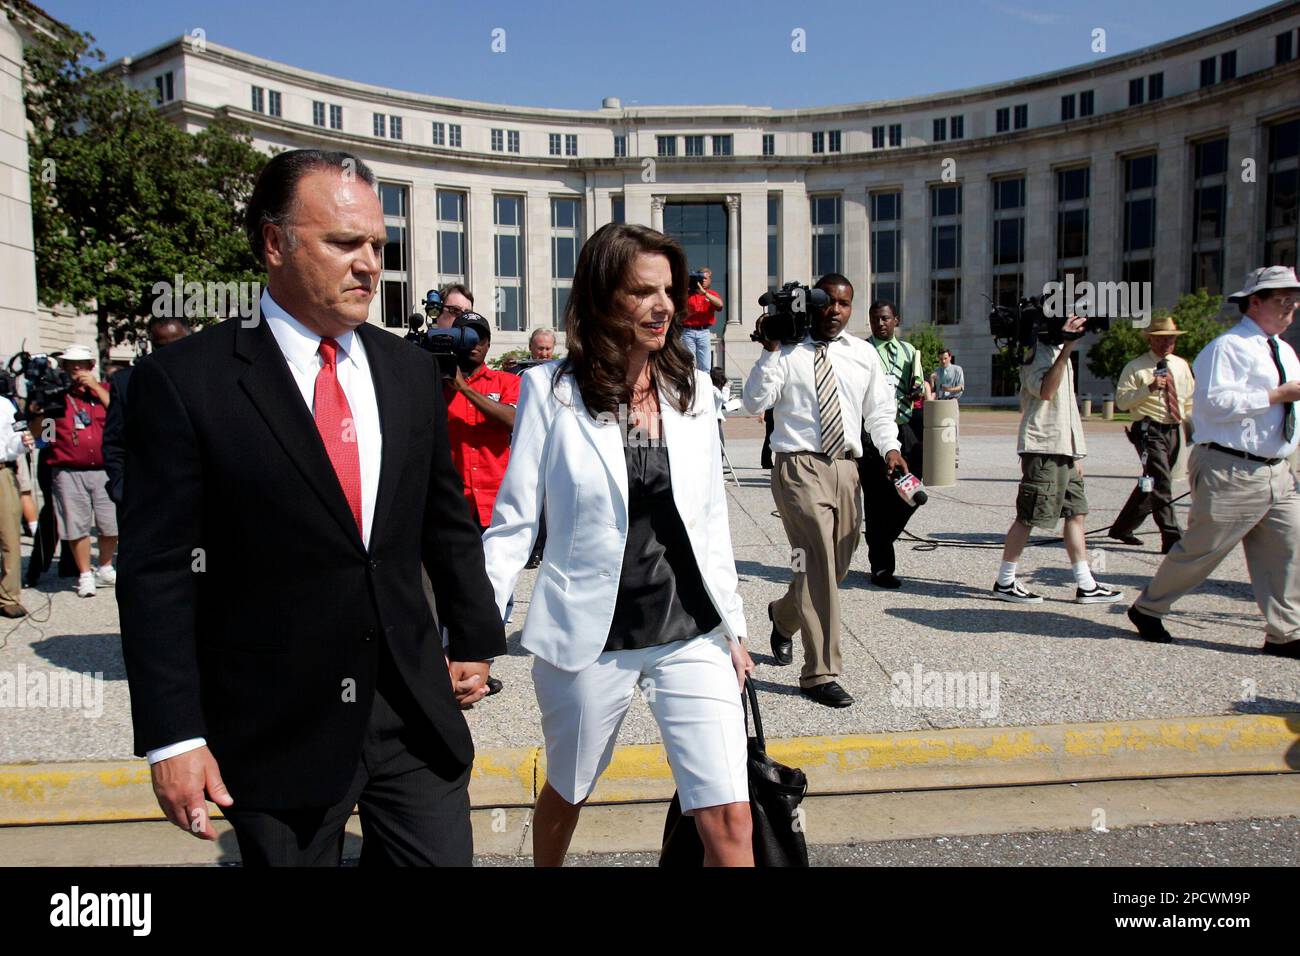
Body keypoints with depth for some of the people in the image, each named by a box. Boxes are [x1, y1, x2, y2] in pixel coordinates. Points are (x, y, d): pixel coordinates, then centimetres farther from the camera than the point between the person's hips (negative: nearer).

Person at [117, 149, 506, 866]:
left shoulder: (409, 370, 5)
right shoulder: (184, 382, -9)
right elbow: (157, 573, -9)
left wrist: (474, 639, 14)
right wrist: (171, 738, -10)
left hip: (415, 714, 4)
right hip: (274, 730, -3)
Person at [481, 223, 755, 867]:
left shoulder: (694, 390, 4)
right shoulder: (551, 389, -7)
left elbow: (710, 519, 10)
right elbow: (514, 519, -4)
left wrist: (732, 626, 12)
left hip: (692, 633, 2)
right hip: (589, 638, -2)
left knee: (730, 822, -2)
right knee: (566, 795, 21)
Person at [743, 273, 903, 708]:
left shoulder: (863, 354, 13)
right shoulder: (786, 351, -1)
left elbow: (879, 409, 17)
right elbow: (755, 403, -10)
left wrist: (889, 446, 0)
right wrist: (771, 351, -15)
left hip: (846, 467, 6)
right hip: (800, 465, -6)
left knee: (837, 565, 14)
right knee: (819, 564, -11)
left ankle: (783, 615, 45)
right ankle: (820, 673, -3)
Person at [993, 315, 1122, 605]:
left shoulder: (1058, 352, 21)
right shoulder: (1037, 354, -9)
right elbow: (1045, 390, -28)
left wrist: (1076, 454, 22)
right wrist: (1067, 349, -33)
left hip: (1063, 449, 10)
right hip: (1042, 449, -10)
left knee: (1076, 513, 8)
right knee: (1027, 517, -5)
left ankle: (1086, 585, 13)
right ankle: (1004, 583, 3)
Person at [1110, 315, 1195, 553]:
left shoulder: (1181, 366, 15)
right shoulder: (1135, 367, -2)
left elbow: (1189, 401, 19)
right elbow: (1122, 401, -9)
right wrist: (1149, 389, -20)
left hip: (1173, 430, 6)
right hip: (1149, 430, -6)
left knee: (1151, 484, 11)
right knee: (1161, 483, -16)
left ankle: (1122, 528, 25)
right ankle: (1172, 539, -16)